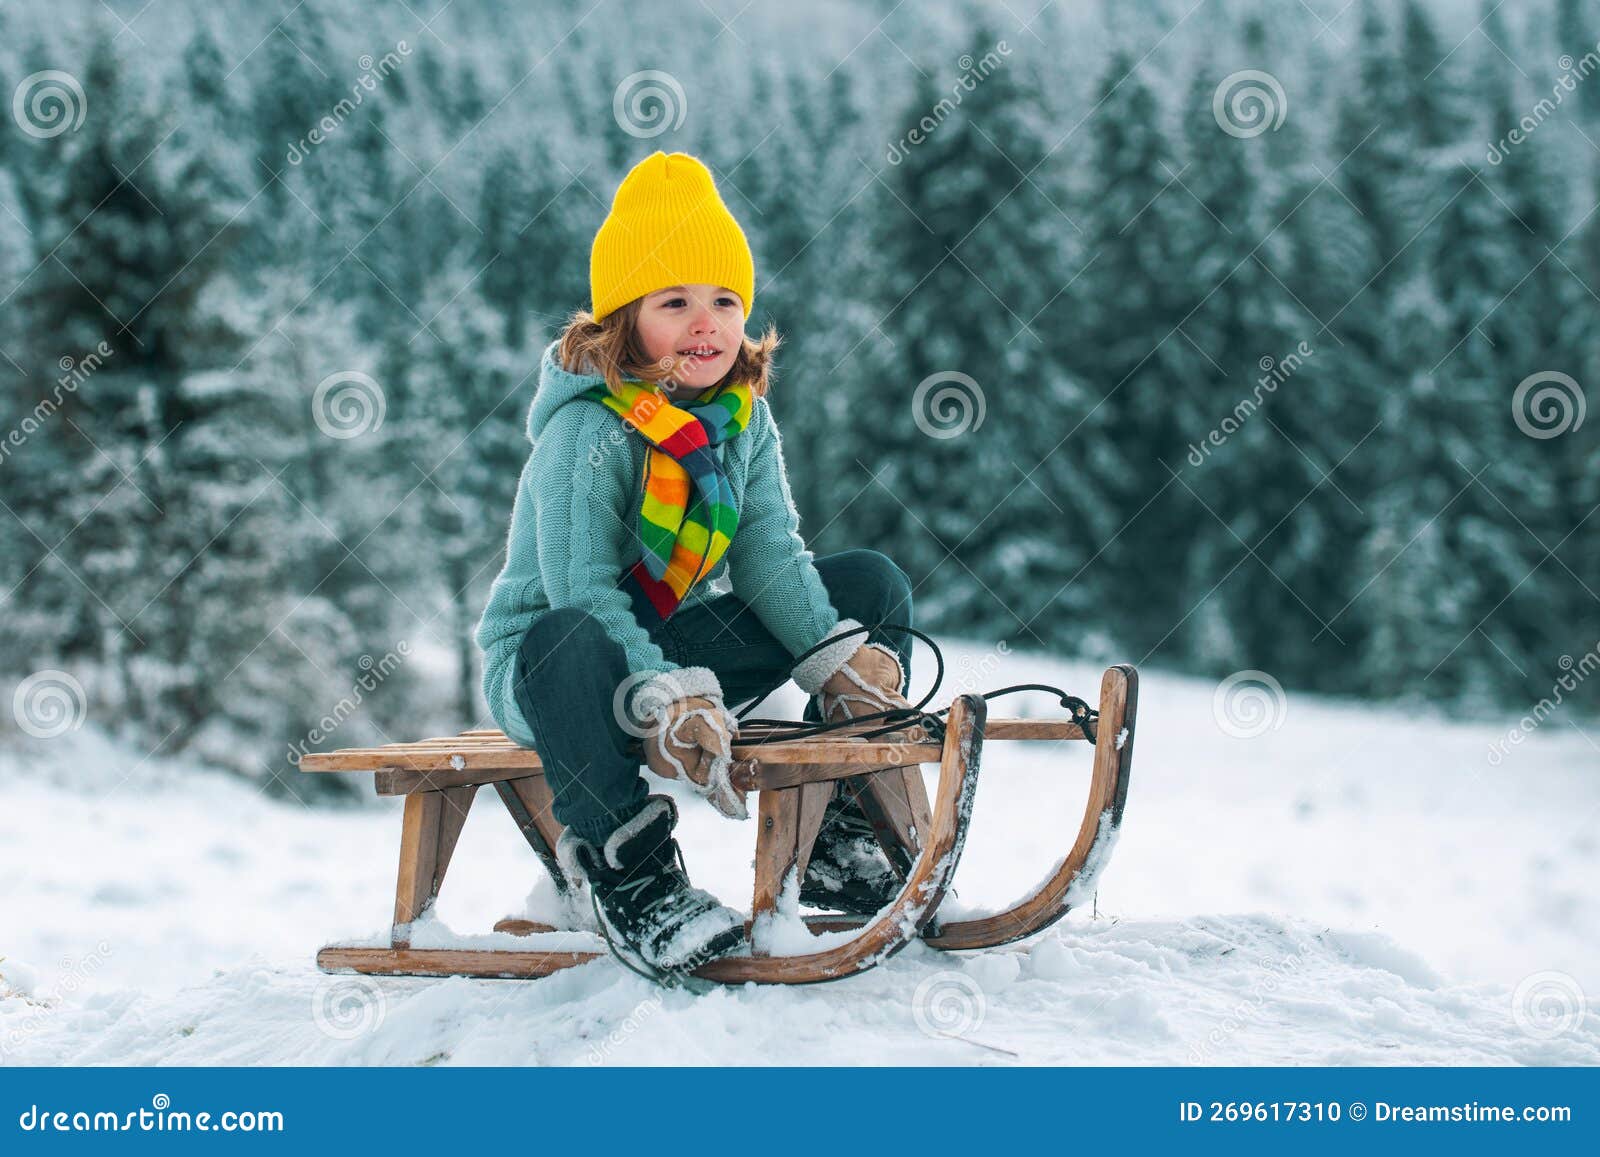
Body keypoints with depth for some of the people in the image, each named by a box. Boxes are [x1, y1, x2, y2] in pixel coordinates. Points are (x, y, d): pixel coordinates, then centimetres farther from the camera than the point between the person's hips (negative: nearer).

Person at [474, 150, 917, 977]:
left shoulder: (744, 417, 1)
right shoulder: (587, 431, -22)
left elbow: (770, 556, -5)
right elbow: (582, 592, -30)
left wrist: (834, 658, -22)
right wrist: (662, 701, -43)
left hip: (671, 643, 7)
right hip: (544, 670, -7)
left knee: (871, 585, -2)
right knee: (571, 640, -44)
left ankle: (840, 835, 1)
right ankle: (623, 864, -26)